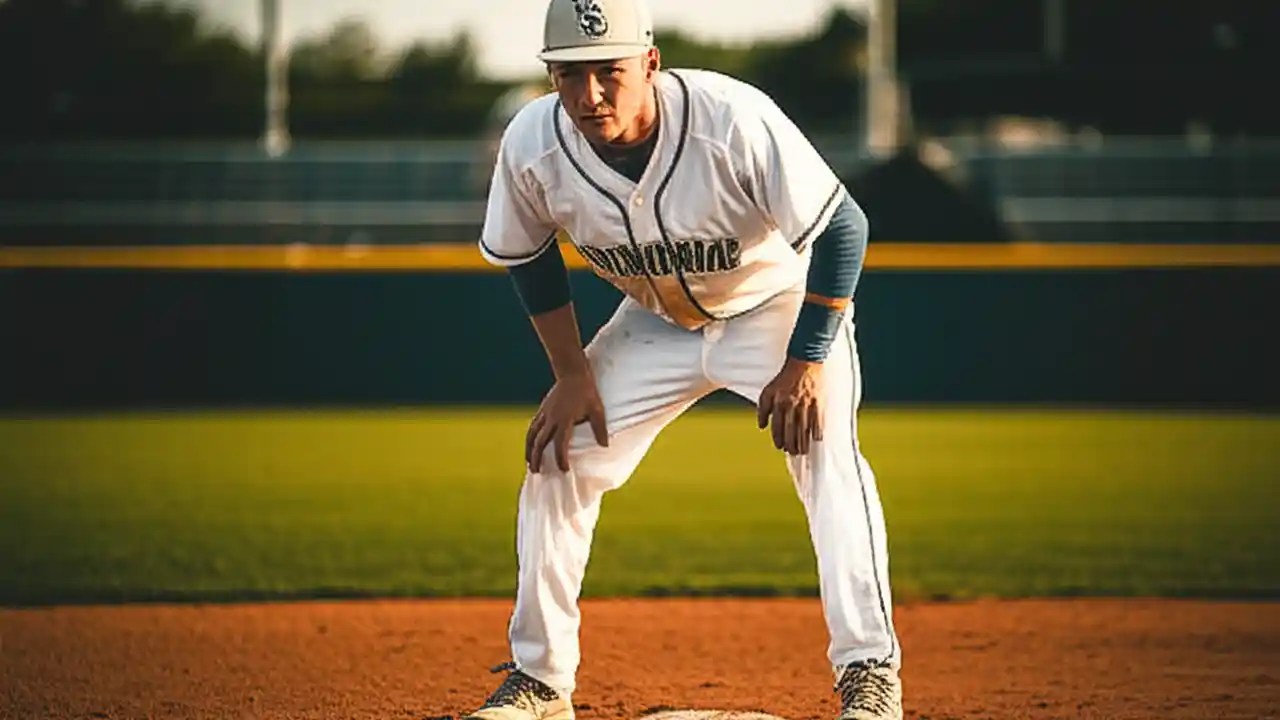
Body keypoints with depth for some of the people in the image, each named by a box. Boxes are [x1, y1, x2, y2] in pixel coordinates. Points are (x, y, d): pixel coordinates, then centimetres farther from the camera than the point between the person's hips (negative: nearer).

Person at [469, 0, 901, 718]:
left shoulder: (734, 119, -36)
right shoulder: (532, 146, -24)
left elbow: (843, 226, -28)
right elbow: (529, 256, -2)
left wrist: (807, 362, -30)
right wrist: (573, 374, -4)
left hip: (781, 304, -4)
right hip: (656, 322, 4)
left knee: (829, 459, -25)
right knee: (557, 457, -1)